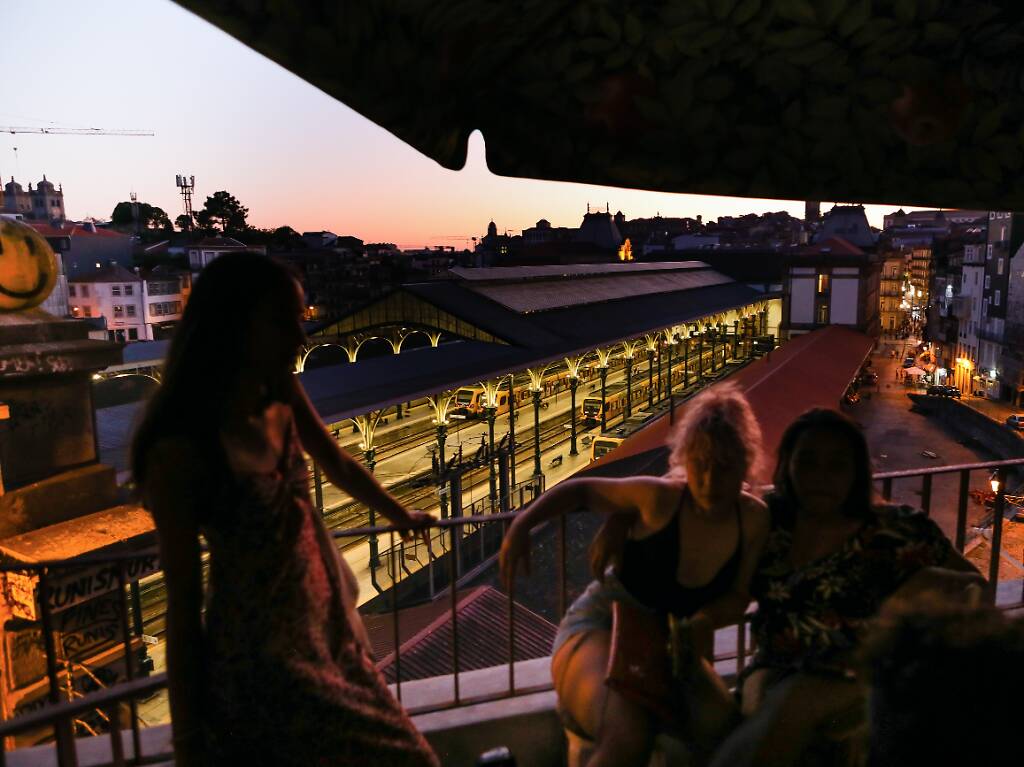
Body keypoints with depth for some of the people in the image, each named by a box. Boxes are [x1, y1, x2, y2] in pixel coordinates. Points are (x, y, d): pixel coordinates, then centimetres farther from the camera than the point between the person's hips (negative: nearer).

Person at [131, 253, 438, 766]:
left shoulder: (282, 396, -5)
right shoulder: (182, 450, -24)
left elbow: (338, 467, 13)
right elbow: (183, 603, -19)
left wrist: (401, 517, 28)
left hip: (328, 633, 7)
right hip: (259, 665, -6)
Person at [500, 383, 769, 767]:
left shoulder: (753, 520, -7)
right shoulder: (661, 498, -16)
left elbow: (738, 596, 2)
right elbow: (579, 490, -4)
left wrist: (700, 623, -19)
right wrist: (521, 525, -17)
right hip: (600, 628, -4)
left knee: (719, 723, -25)